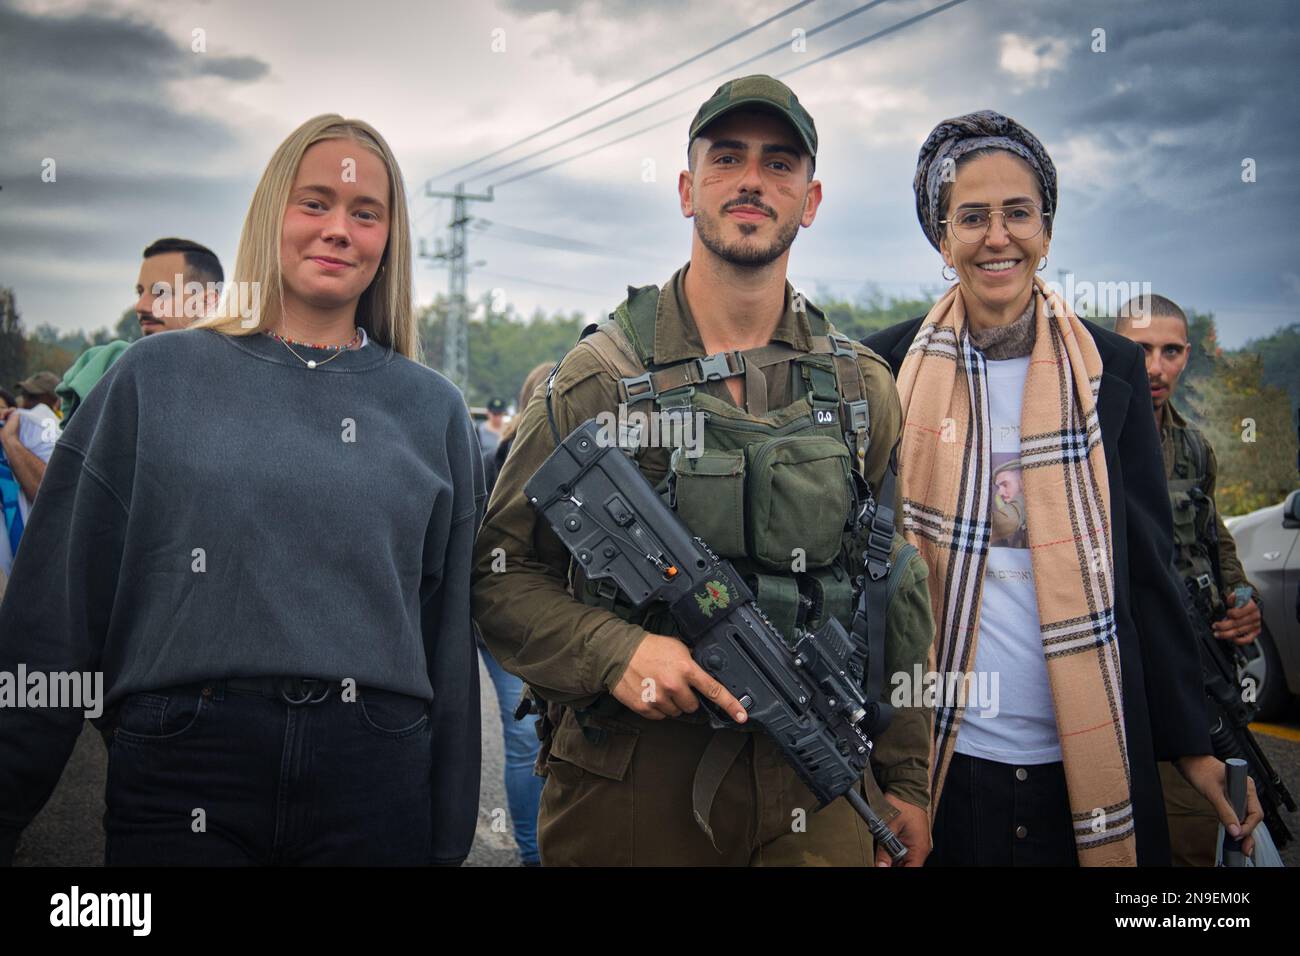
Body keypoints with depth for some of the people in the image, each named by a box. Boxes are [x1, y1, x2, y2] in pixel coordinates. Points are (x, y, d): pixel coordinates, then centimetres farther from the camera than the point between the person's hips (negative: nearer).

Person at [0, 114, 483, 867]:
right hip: (183, 758, -1)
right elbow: (62, 605, 3)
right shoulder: (156, 378, 3)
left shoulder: (434, 409, 7)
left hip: (374, 775, 1)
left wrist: (451, 837, 9)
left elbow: (450, 631, 8)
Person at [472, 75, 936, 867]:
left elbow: (899, 591, 8)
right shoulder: (598, 377, -4)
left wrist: (906, 780, 8)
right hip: (627, 792, -2)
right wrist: (612, 651, -19)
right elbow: (500, 569, -2)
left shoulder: (863, 387, 5)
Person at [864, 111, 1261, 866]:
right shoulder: (891, 367, -1)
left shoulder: (1111, 370, 3)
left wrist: (1191, 743, 4)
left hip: (1092, 758, 1)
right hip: (940, 757, -1)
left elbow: (1148, 570, 6)